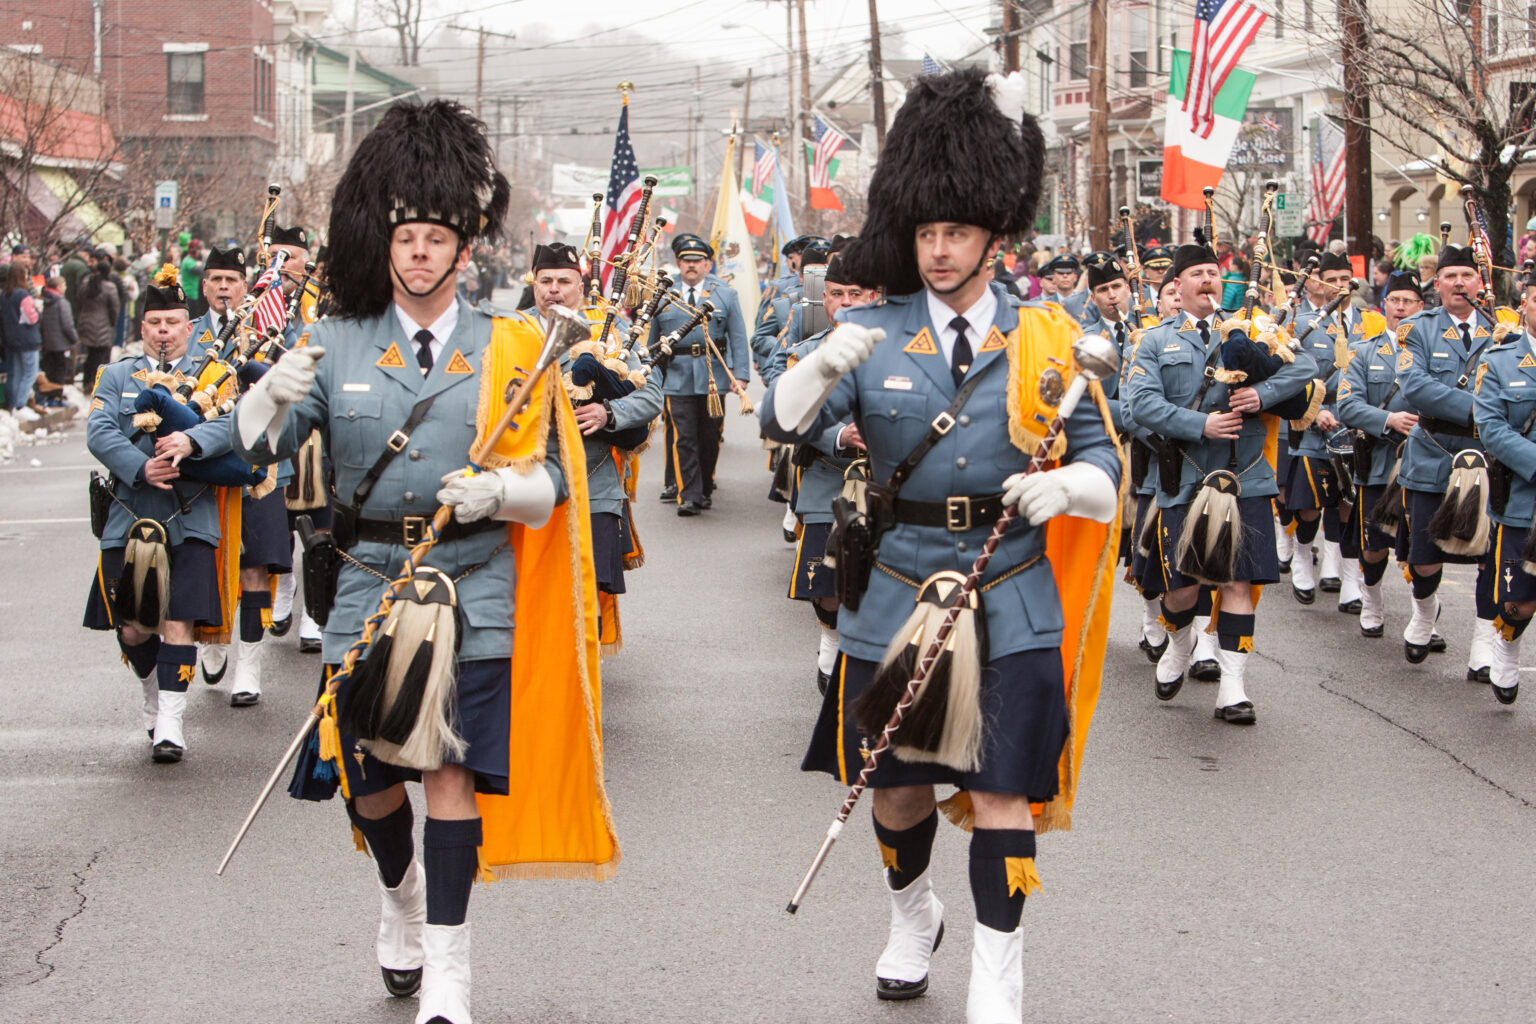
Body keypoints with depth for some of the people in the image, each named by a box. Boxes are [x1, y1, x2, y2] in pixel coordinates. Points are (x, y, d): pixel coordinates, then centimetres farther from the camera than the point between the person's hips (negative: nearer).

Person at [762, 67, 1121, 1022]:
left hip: (1010, 598, -1)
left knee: (1001, 794, -1)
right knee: (897, 785, 12)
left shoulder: (1045, 339, 2)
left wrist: (1064, 484, -21)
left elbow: (1104, 458, 2)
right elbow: (784, 423, -10)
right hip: (896, 592, 1)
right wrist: (823, 364, -30)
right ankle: (914, 919, 40)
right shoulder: (873, 332, 1)